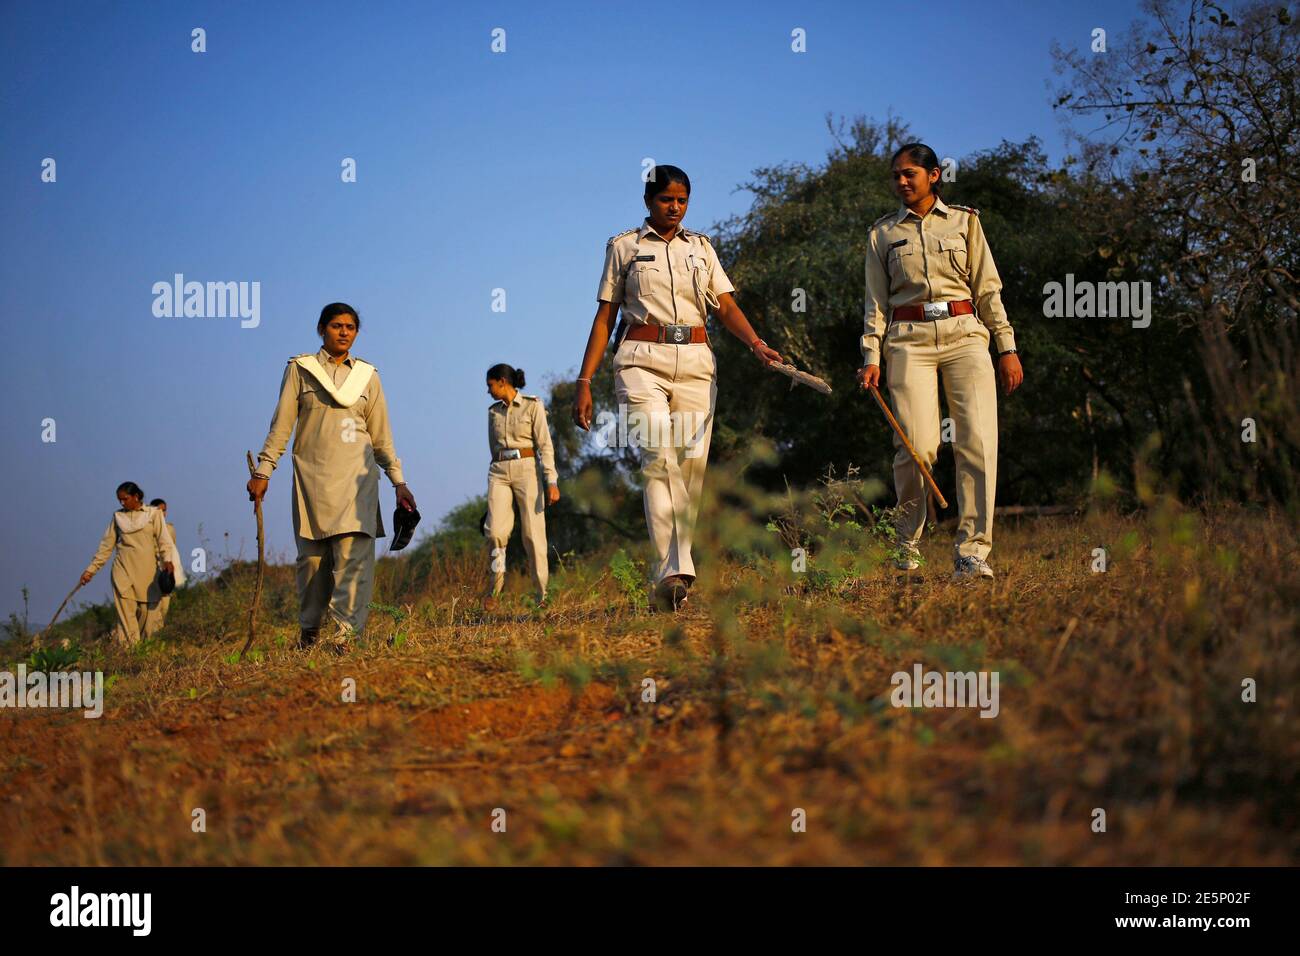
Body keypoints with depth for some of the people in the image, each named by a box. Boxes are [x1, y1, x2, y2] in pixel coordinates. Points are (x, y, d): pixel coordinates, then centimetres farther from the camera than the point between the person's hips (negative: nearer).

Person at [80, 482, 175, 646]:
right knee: (126, 614, -11)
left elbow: (163, 539, -3)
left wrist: (167, 559, -22)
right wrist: (91, 569, 9)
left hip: (147, 572, -1)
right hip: (123, 571, 1)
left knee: (146, 612, -1)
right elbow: (106, 546, 14)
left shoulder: (154, 514, 7)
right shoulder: (118, 516, 12)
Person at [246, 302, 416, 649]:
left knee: (354, 553, -15)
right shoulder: (300, 369, 7)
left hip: (356, 476, 1)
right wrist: (263, 471, -3)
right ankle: (310, 630, 15)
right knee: (312, 557, 0)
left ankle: (345, 630, -23)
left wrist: (399, 481, 11)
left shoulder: (367, 376, 13)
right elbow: (281, 425, 5)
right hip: (312, 474, 0)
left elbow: (381, 436, 16)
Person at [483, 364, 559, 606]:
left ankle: (542, 593, -1)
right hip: (499, 472, 4)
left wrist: (552, 481, -13)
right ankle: (496, 584, 3)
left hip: (526, 469, -4)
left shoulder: (533, 406, 0)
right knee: (495, 530, -14)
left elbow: (545, 445, -5)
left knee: (533, 533, -6)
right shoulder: (493, 412, 15)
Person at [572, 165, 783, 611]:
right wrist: (585, 382, 1)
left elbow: (727, 307, 7)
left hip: (696, 362, 3)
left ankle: (672, 572, 5)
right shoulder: (624, 247, 9)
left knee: (691, 466, -2)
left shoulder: (701, 248, 16)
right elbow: (604, 317, 8)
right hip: (642, 360, -3)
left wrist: (756, 344, -13)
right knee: (658, 458, -20)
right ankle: (672, 573, -27)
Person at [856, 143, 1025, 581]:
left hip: (964, 334, 0)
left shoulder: (964, 221, 12)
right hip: (909, 339, 0)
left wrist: (1007, 347, 4)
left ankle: (972, 553, -13)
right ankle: (906, 553, 4)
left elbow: (988, 289, 11)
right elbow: (876, 301, 12)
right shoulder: (882, 232, 13)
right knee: (917, 445, -11)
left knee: (979, 439, -14)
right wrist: (872, 356, 1)